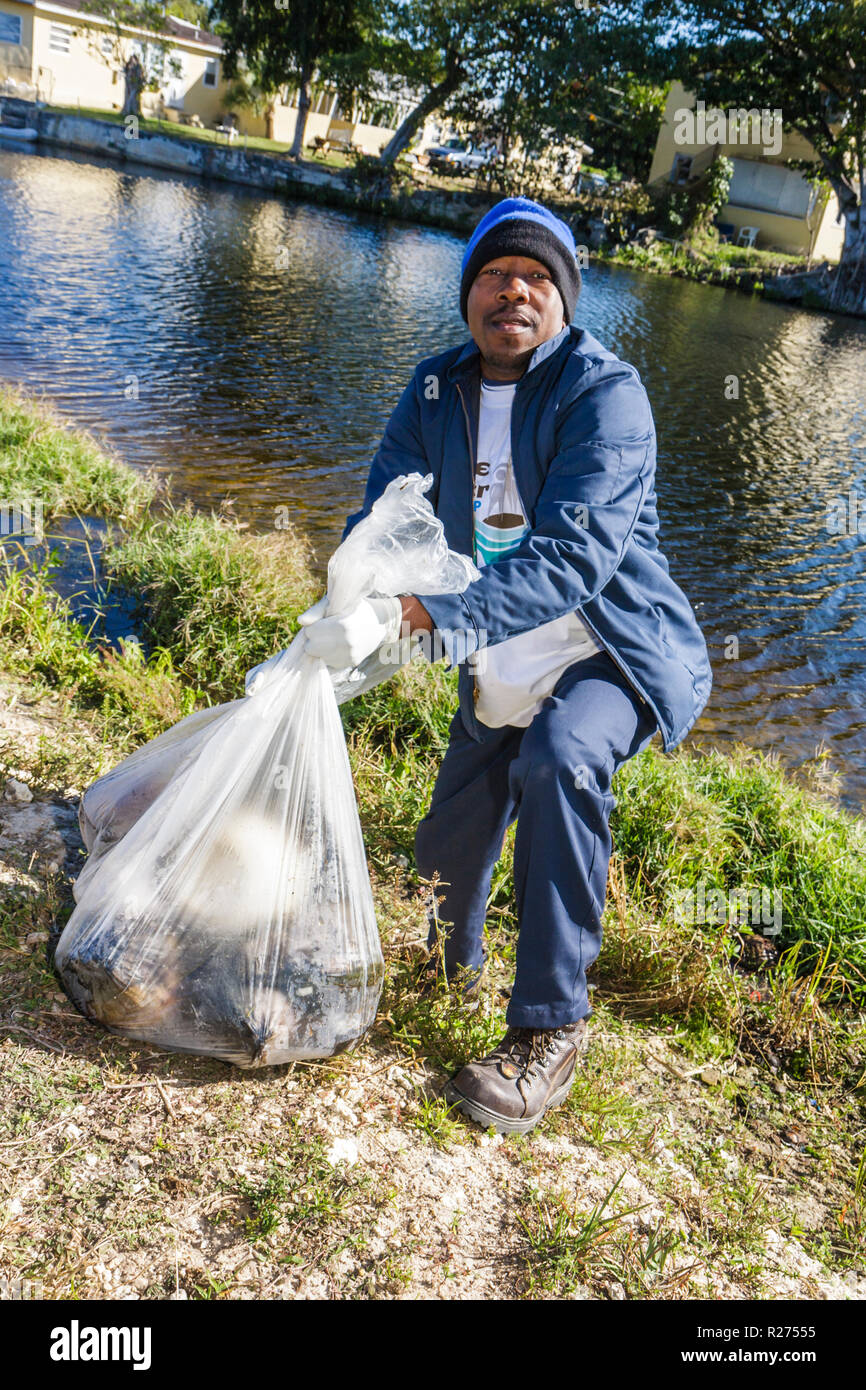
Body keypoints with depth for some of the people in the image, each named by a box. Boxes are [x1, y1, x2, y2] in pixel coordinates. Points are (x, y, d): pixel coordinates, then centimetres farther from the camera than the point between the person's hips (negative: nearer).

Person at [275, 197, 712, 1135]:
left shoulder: (604, 391, -19)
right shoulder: (436, 392, 0)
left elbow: (575, 553, -32)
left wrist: (412, 616, -44)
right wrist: (356, 612, -30)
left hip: (612, 653, -5)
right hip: (500, 671, 5)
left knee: (560, 754, -36)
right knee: (446, 852, 8)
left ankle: (550, 1025, -20)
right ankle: (453, 969, 44)